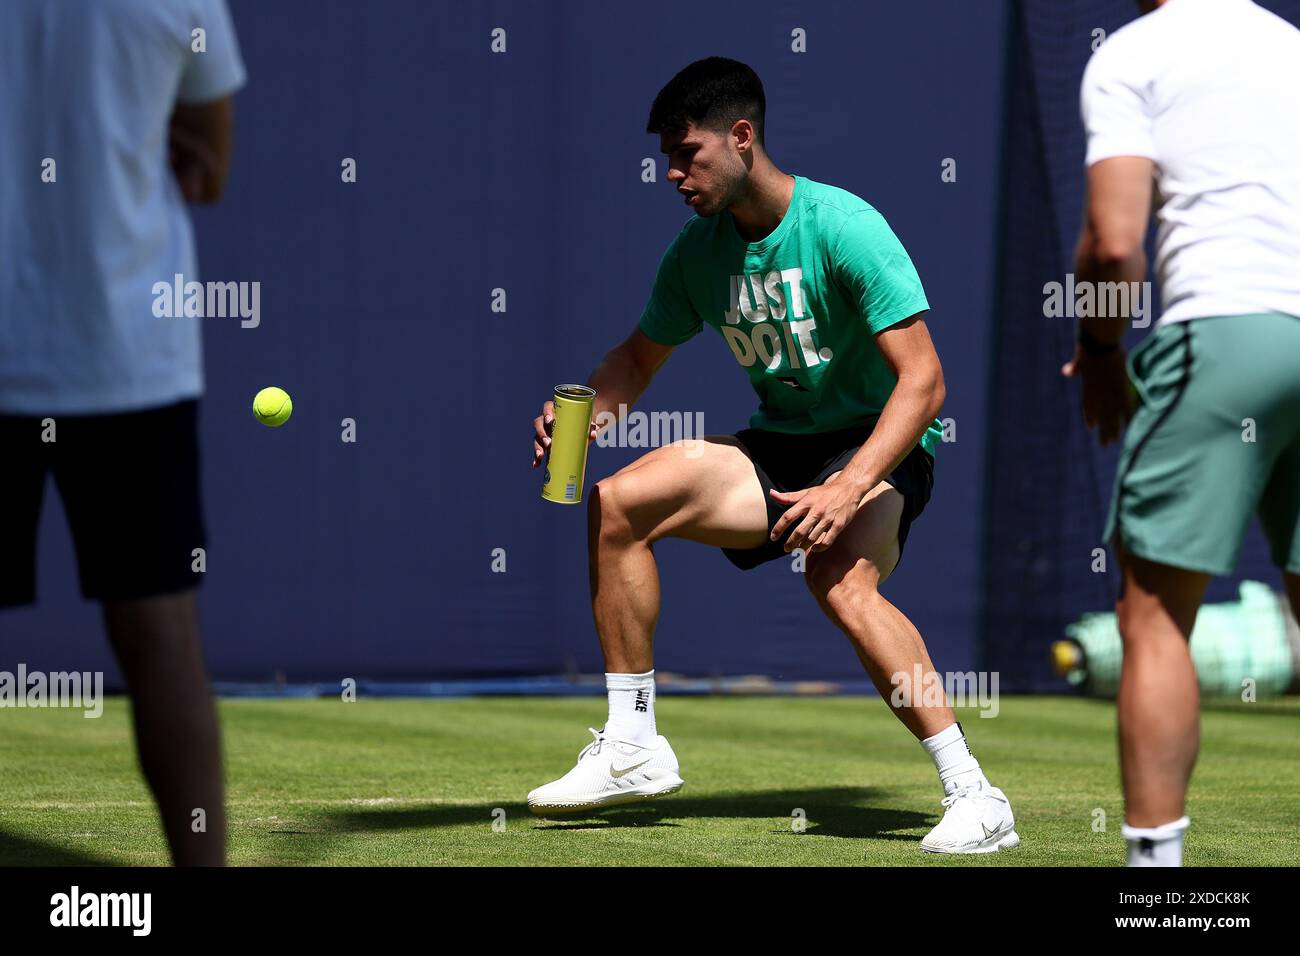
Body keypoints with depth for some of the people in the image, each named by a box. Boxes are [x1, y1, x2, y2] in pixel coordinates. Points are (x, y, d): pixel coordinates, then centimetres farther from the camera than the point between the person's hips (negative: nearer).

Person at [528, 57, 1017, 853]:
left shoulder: (844, 227, -21)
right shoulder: (700, 248, 0)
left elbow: (923, 381, -26)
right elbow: (641, 356, 17)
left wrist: (848, 488, -37)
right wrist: (582, 412, -5)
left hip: (879, 446, -7)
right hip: (781, 443, 7)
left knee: (839, 577, -35)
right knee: (616, 504, -5)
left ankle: (974, 797, -32)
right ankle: (633, 750, 4)